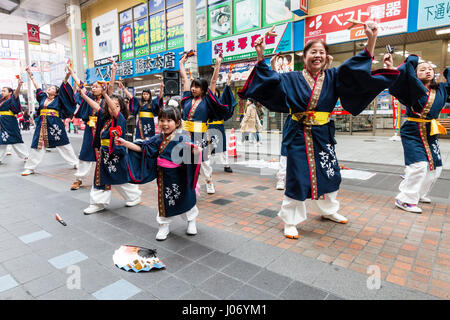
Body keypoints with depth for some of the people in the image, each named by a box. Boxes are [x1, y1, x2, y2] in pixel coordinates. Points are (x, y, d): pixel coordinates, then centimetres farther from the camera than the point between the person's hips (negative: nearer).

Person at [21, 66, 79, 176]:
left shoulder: (58, 99, 3)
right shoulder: (43, 97, 16)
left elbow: (63, 86, -6)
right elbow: (36, 86, 24)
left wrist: (67, 76, -17)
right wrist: (30, 74, 27)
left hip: (55, 123, -4)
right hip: (42, 124, 4)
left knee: (63, 144, 0)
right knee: (37, 144, 5)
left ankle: (75, 163, 11)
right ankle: (30, 168, 11)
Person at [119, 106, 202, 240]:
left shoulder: (181, 138, -17)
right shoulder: (158, 139, 1)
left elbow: (188, 147, -33)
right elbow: (143, 147, 6)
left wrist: (194, 150, -57)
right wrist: (125, 143, 2)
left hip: (179, 177, -4)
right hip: (163, 177, 5)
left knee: (185, 198, 12)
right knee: (163, 200, 15)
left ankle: (191, 220, 39)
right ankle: (164, 226, 33)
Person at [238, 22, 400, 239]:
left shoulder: (333, 77, 5)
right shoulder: (292, 79, 0)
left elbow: (355, 68, -6)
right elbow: (270, 79, -8)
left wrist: (371, 41, -20)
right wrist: (261, 57, -21)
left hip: (323, 135, 4)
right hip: (299, 136, -4)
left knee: (329, 174, 16)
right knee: (297, 178, -3)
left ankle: (329, 211, 41)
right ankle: (290, 222, 14)